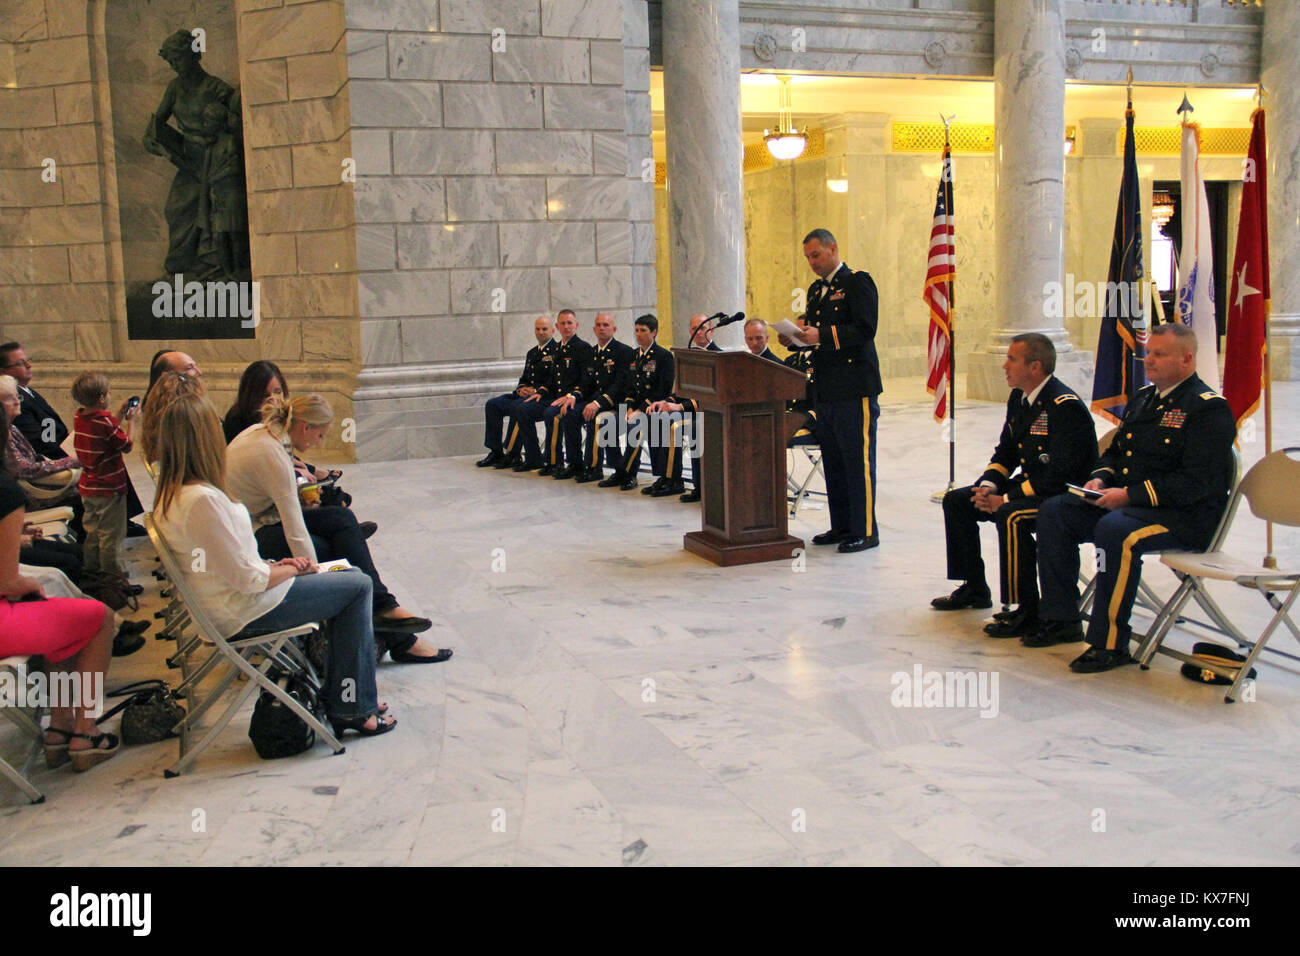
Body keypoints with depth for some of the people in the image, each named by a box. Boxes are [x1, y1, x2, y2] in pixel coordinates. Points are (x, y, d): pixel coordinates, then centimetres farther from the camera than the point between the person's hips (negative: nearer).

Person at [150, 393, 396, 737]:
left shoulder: (171, 493, 4)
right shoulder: (203, 499, -27)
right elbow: (247, 579, -24)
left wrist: (277, 565, 4)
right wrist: (292, 569, -7)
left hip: (222, 603, 10)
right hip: (242, 612, -10)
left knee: (351, 577, 15)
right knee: (358, 586, 0)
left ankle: (355, 699, 17)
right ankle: (351, 708, 7)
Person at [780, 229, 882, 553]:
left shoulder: (858, 282, -7)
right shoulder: (816, 289, 19)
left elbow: (865, 330, -17)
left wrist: (822, 335, -24)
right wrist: (795, 340, 3)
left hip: (855, 390, -9)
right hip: (826, 390, 9)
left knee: (858, 459, -6)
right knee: (833, 462, 13)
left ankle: (865, 530, 0)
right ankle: (841, 526, 21)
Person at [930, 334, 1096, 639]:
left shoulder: (1066, 406, -23)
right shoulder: (1019, 398, 6)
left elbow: (1059, 475, -28)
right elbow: (1005, 452, 16)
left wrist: (1005, 499, -25)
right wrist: (988, 485, -4)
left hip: (1065, 495, -10)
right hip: (1028, 486, 10)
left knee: (1012, 516, -36)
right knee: (956, 500, 7)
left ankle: (1027, 611, -24)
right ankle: (974, 589, 19)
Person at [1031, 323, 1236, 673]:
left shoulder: (1210, 408, -12)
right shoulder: (1143, 398, 15)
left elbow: (1196, 483, -21)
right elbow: (1116, 452, 26)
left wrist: (1130, 494, -23)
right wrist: (1101, 478, 3)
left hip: (1185, 515, -9)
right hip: (1126, 502, 9)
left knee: (1115, 530, -36)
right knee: (1054, 510, -5)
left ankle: (1110, 643, -25)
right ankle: (1061, 618, 0)